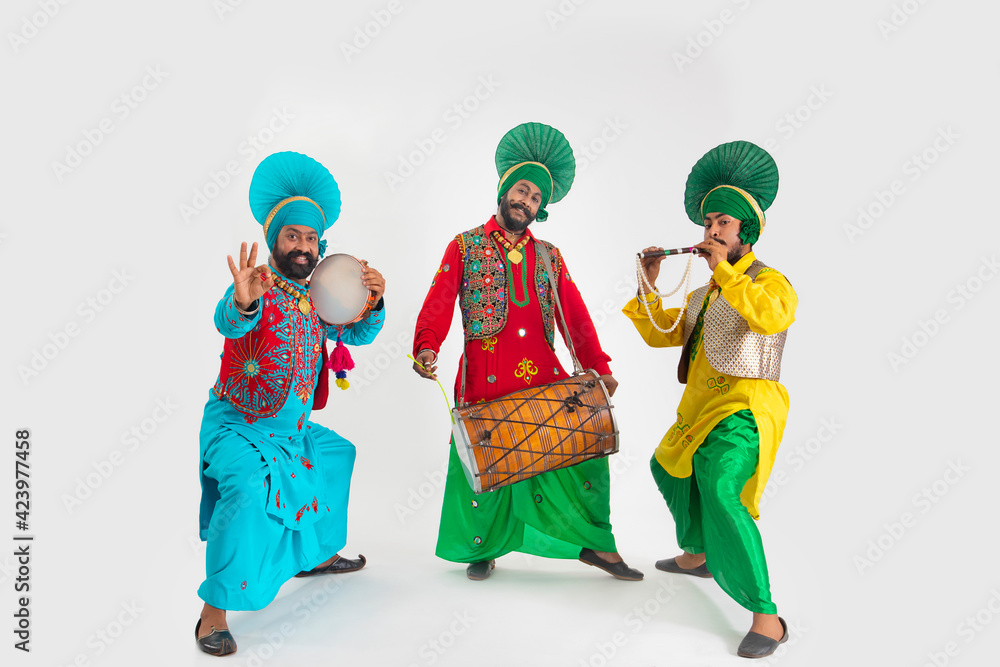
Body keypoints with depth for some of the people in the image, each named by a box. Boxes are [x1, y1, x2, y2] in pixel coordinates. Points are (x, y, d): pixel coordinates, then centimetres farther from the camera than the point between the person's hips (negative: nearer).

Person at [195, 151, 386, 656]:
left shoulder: (316, 298, 3)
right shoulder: (256, 287, -18)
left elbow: (357, 334, 1)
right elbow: (227, 321, -37)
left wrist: (373, 301, -21)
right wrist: (242, 304, -62)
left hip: (293, 429, 8)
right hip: (237, 426, -8)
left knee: (338, 454, 23)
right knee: (247, 491, -31)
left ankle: (313, 555, 40)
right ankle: (214, 612, -18)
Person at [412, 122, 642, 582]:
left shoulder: (549, 257, 15)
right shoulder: (465, 247, 8)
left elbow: (576, 316, 11)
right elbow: (437, 306, -2)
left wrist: (599, 368, 1)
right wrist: (427, 349, -20)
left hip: (544, 377, 3)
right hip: (485, 382, -2)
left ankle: (595, 543, 15)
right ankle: (483, 549, 28)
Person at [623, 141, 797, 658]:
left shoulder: (769, 280, -9)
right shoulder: (704, 295, 17)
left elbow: (774, 316, -33)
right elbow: (660, 333, 19)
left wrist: (725, 270, -25)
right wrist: (649, 286, 7)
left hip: (746, 408, -10)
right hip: (703, 407, 10)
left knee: (720, 494, -28)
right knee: (669, 468, 27)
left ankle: (766, 618, -19)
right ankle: (697, 555, 49)